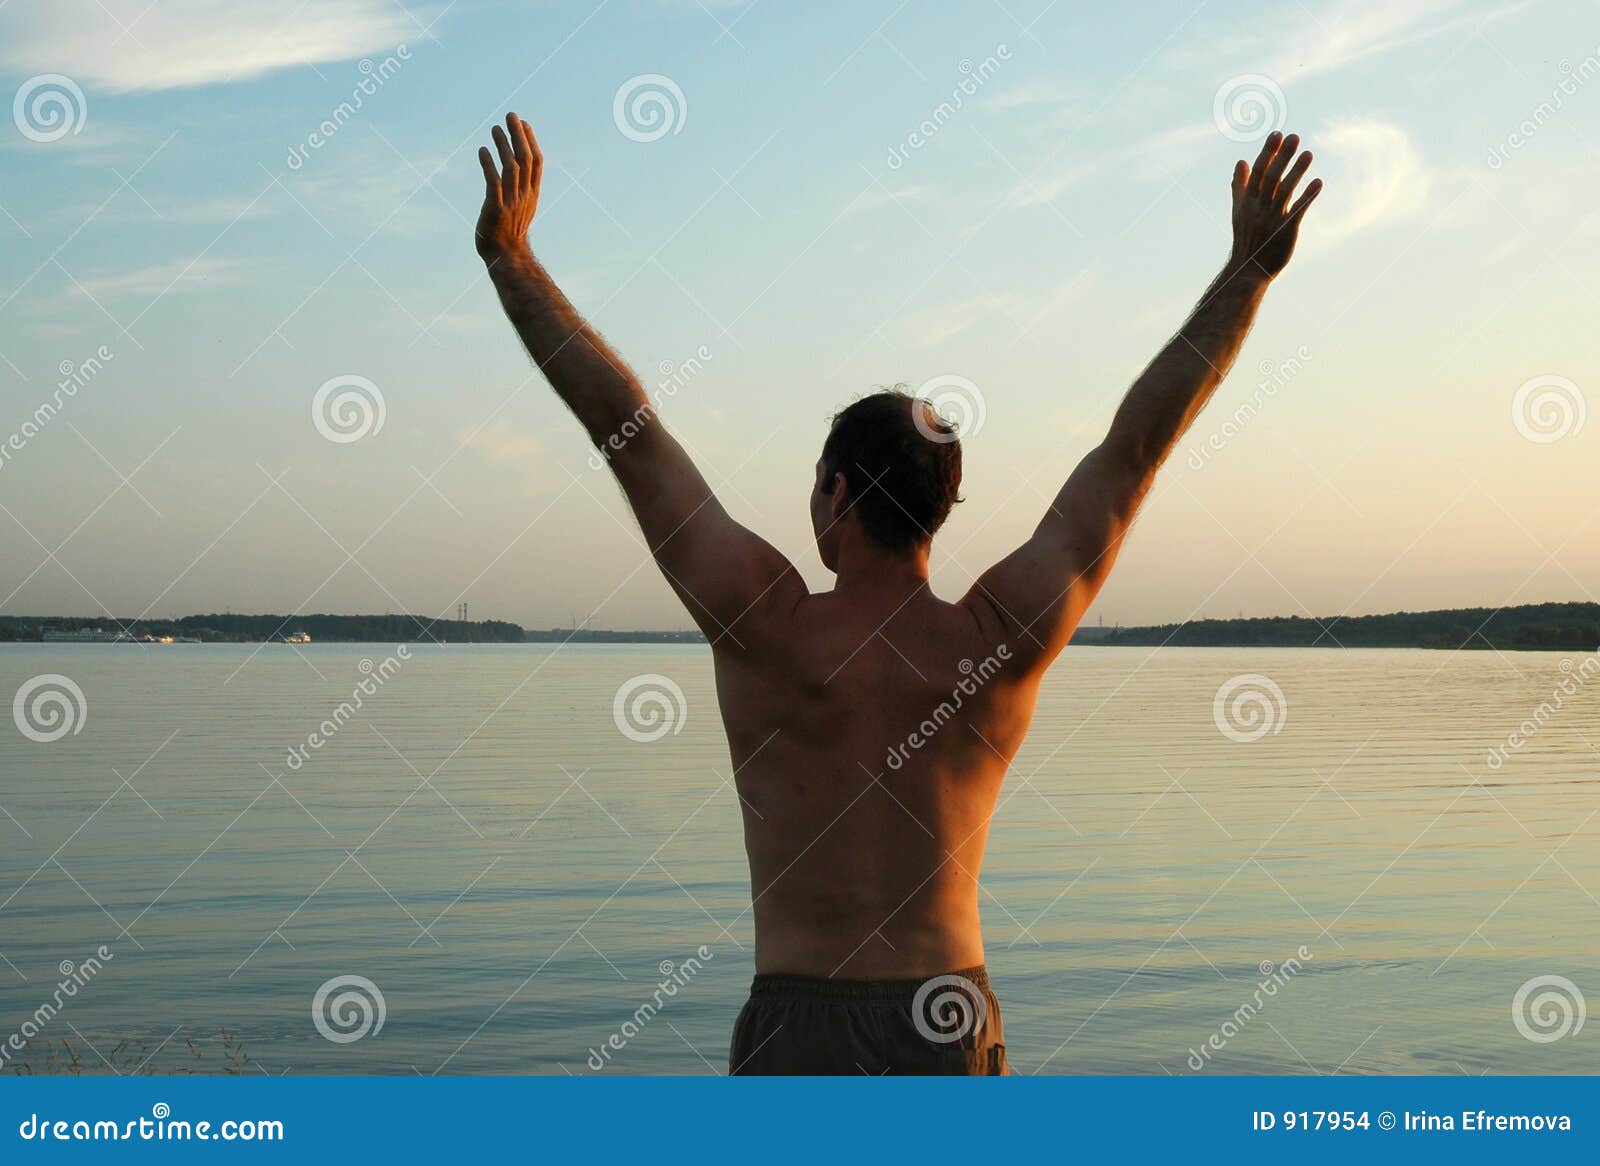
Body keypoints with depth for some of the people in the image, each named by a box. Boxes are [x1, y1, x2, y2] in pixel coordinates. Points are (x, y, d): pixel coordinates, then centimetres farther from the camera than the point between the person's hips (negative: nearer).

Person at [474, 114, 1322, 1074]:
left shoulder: (765, 624, -10)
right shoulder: (1002, 641, -5)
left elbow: (623, 421, -4)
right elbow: (1137, 447, 0)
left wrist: (509, 252, 4)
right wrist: (1251, 268, 6)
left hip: (800, 1024, -2)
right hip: (951, 1025, 2)